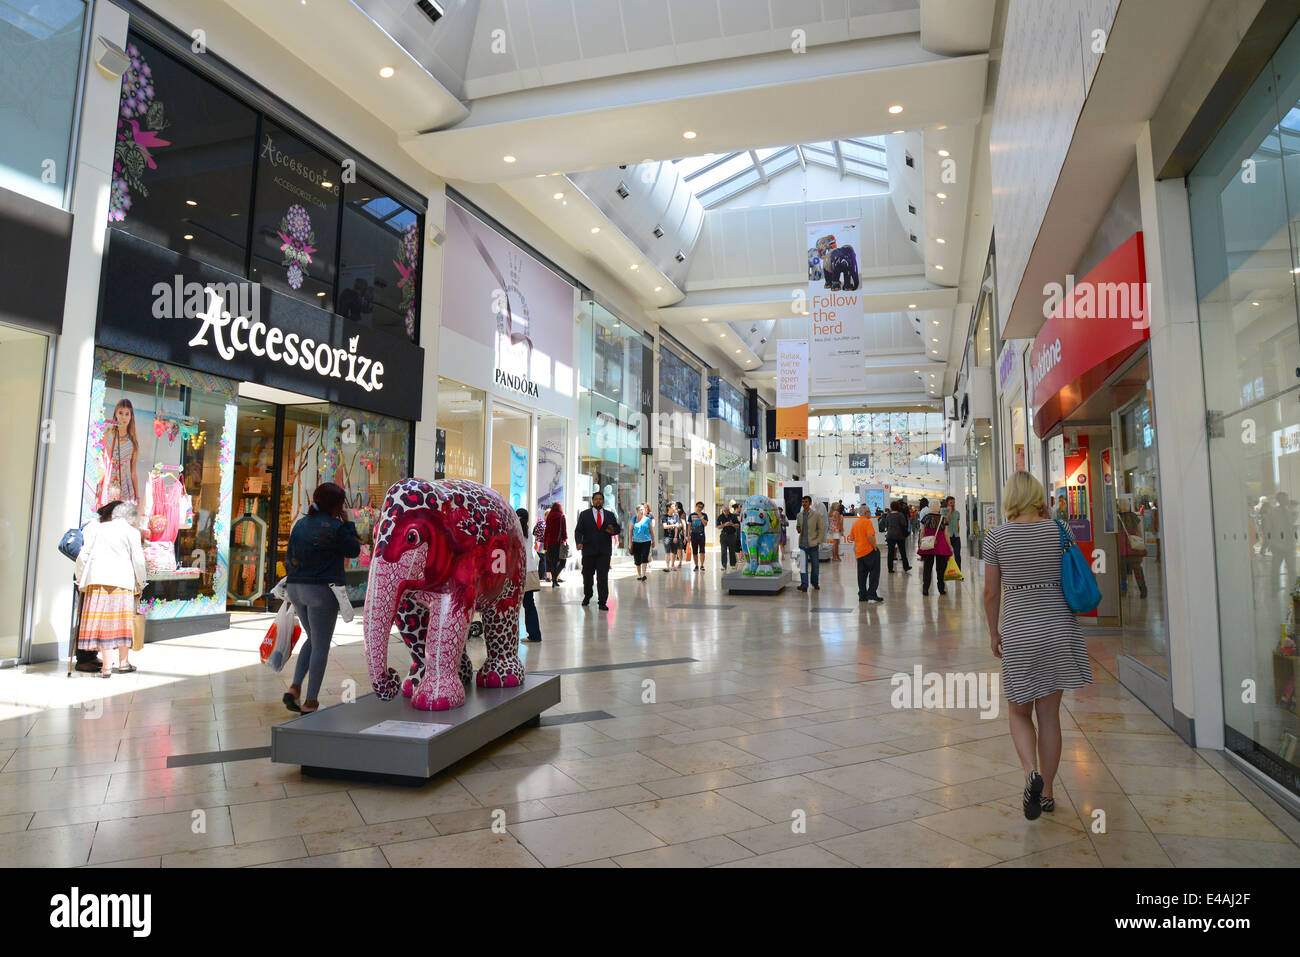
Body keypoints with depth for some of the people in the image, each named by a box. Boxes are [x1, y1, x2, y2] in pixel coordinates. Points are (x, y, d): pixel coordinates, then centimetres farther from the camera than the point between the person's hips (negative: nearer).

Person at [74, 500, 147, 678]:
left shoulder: (94, 528, 12)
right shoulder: (131, 531, 4)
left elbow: (83, 555, 8)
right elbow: (138, 561, 3)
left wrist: (79, 579, 17)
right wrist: (140, 584, 14)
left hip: (96, 579, 2)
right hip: (122, 580, -2)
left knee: (101, 621, 3)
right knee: (122, 621, 9)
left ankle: (106, 666, 2)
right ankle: (123, 663, 16)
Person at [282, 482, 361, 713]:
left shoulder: (300, 524, 8)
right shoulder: (335, 527, -13)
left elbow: (289, 559, 13)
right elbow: (353, 551, 0)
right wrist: (347, 522, 1)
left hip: (296, 588, 7)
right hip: (322, 590, -7)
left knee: (312, 639, 24)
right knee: (321, 646, 5)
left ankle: (294, 688, 12)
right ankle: (310, 702, 9)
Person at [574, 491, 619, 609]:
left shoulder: (610, 515, 11)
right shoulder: (584, 514, 5)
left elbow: (617, 529, 11)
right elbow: (578, 530, 0)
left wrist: (612, 531, -12)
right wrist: (579, 542, -16)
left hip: (604, 551, 0)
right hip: (589, 550, 0)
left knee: (603, 577, -6)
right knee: (587, 576, 11)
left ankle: (602, 602, -3)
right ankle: (587, 597, 32)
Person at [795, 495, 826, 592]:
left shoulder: (816, 514, -3)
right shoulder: (799, 515, 7)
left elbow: (821, 528, 0)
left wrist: (818, 540, -7)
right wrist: (798, 529, -2)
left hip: (813, 544, -2)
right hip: (803, 544, 2)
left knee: (815, 565, 10)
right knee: (803, 565, -5)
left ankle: (815, 583, 27)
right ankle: (804, 585, -6)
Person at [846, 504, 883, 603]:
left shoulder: (855, 523, 12)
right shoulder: (868, 522, -11)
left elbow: (851, 538, 15)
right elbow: (870, 536, -22)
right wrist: (875, 547, -13)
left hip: (859, 551, 7)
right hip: (870, 550, -7)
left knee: (862, 574, 10)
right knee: (874, 572, -1)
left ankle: (862, 595, 11)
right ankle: (872, 594, -6)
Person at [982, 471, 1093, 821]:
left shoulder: (996, 535, -6)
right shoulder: (1058, 529, -1)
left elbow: (991, 592, -4)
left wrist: (994, 633, 10)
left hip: (1018, 630, -2)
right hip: (1059, 627, 2)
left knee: (1020, 712, 14)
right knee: (1050, 714, 12)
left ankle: (1031, 773, -10)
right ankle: (1046, 792, 21)